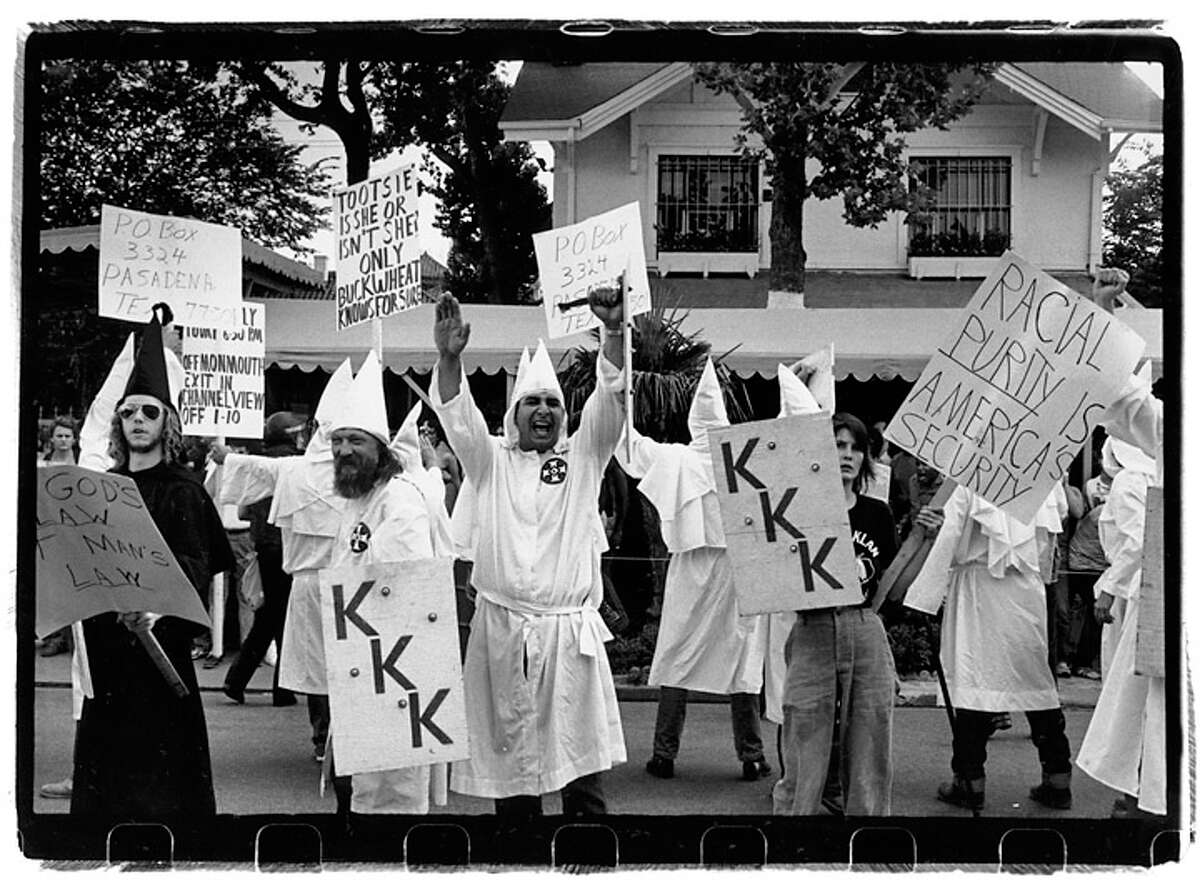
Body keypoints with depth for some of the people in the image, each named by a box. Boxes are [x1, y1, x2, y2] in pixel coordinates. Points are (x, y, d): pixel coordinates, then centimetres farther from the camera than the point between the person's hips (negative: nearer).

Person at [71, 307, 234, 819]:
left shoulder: (182, 492, -5)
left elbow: (194, 566, -15)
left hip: (158, 639, -5)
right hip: (103, 639, 5)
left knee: (158, 760, -4)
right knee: (103, 753, 8)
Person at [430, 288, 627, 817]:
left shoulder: (582, 457, 12)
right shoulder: (491, 460, 12)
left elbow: (610, 400, -1)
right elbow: (457, 416, -3)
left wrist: (614, 333, -18)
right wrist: (449, 358, -22)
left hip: (569, 630, 0)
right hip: (501, 630, 1)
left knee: (581, 766, -3)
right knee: (508, 759, 5)